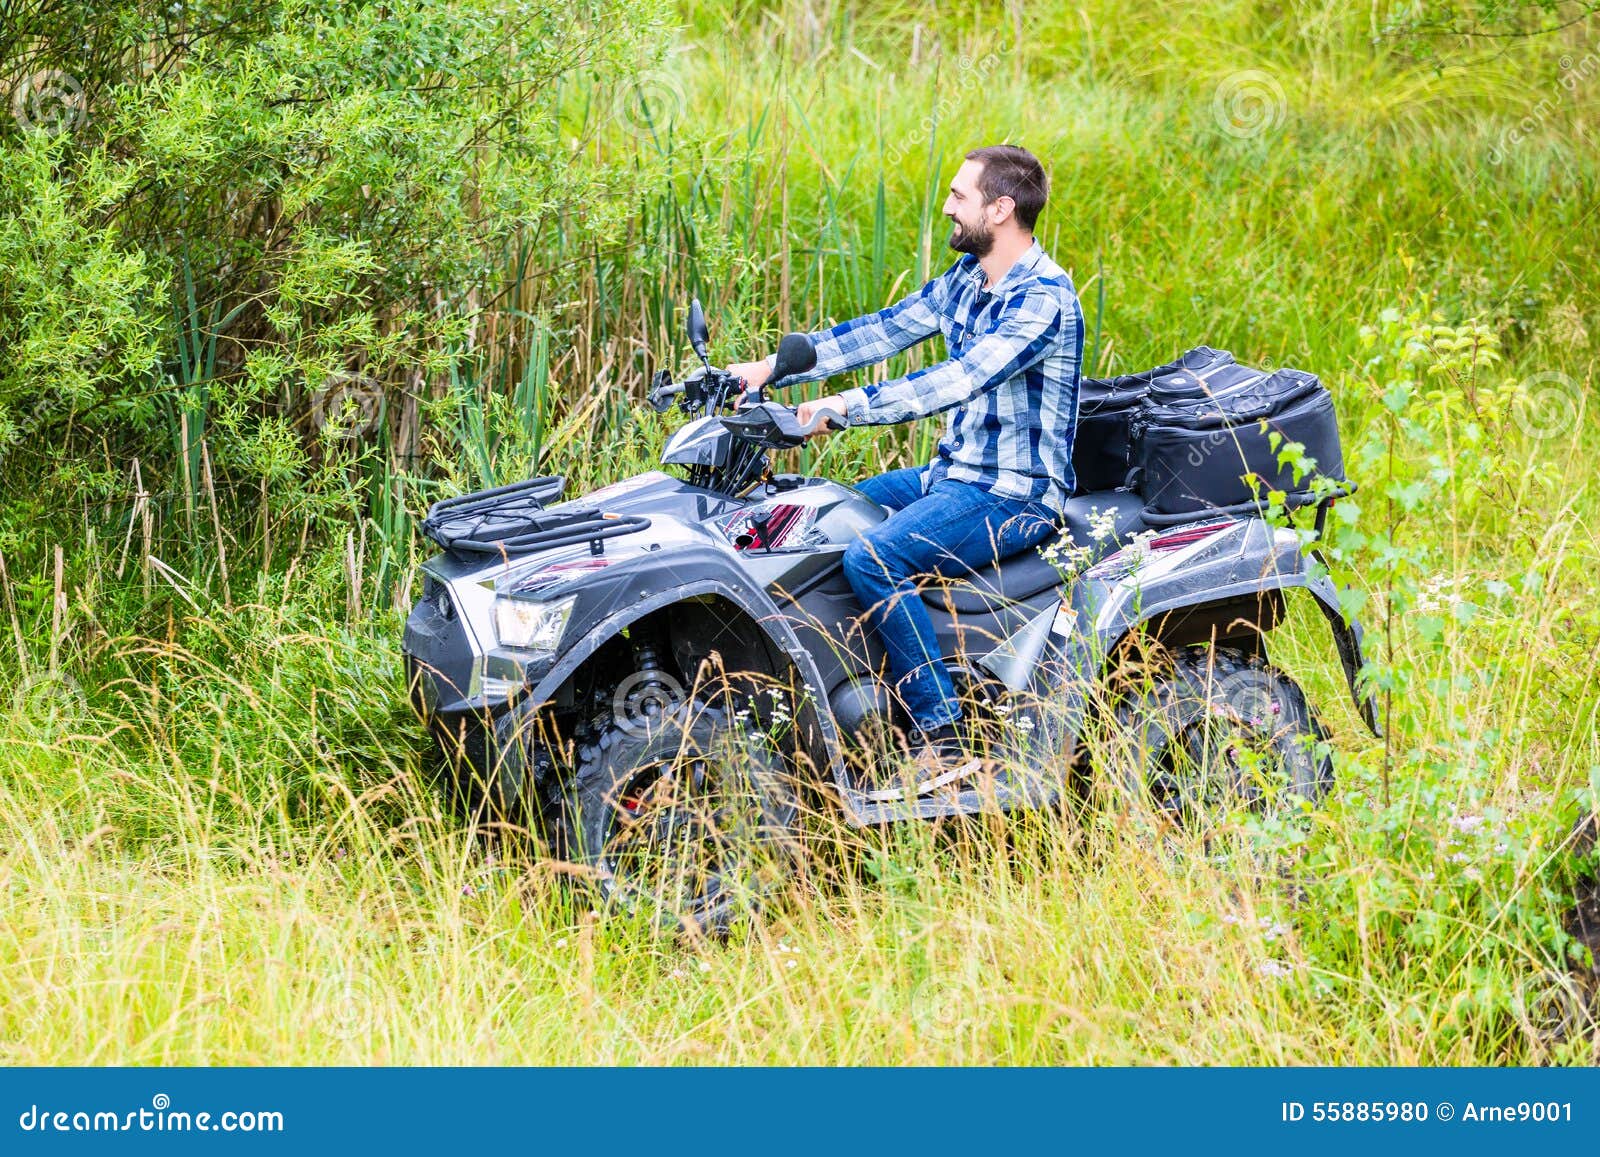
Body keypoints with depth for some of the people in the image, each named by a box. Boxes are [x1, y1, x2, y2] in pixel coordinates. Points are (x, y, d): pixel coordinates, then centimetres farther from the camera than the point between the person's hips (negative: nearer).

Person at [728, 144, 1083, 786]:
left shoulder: (1045, 299, -20)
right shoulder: (965, 279, 10)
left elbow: (959, 380, -30)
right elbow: (883, 330, 11)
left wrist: (848, 405, -34)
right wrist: (770, 367, 4)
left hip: (1015, 494, -10)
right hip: (953, 474, 10)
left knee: (871, 559, -28)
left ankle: (942, 744, -24)